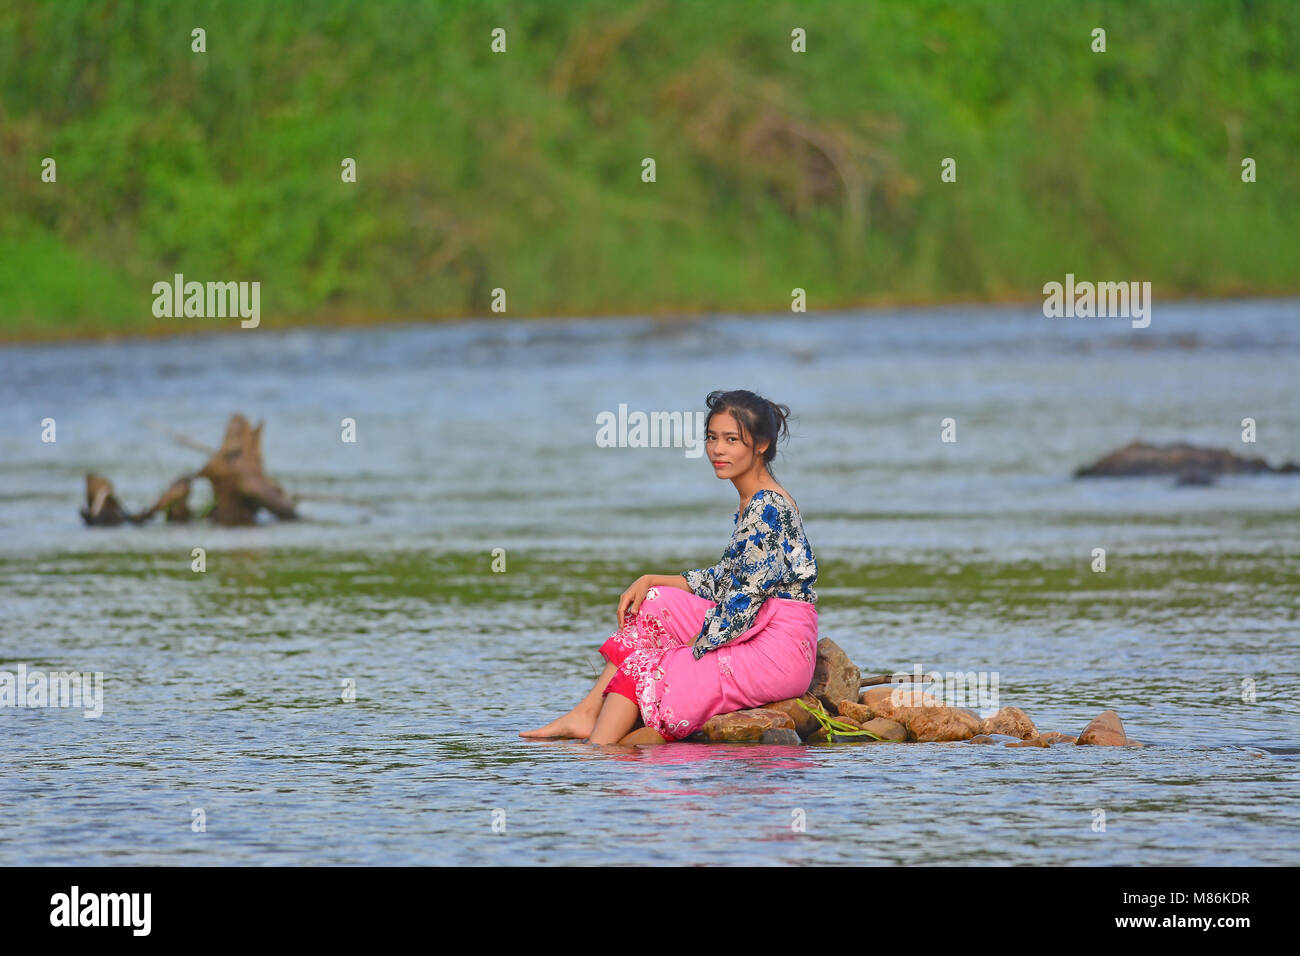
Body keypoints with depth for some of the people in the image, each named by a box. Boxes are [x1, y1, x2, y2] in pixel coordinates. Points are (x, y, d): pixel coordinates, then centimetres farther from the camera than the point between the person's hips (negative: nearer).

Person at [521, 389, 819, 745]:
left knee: (645, 668, -11)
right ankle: (586, 714, 2)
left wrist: (693, 649, -12)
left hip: (779, 651, -10)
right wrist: (651, 581, 10)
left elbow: (745, 599, -19)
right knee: (652, 604, 9)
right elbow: (723, 582, 20)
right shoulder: (752, 503, 14)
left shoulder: (769, 508, -16)